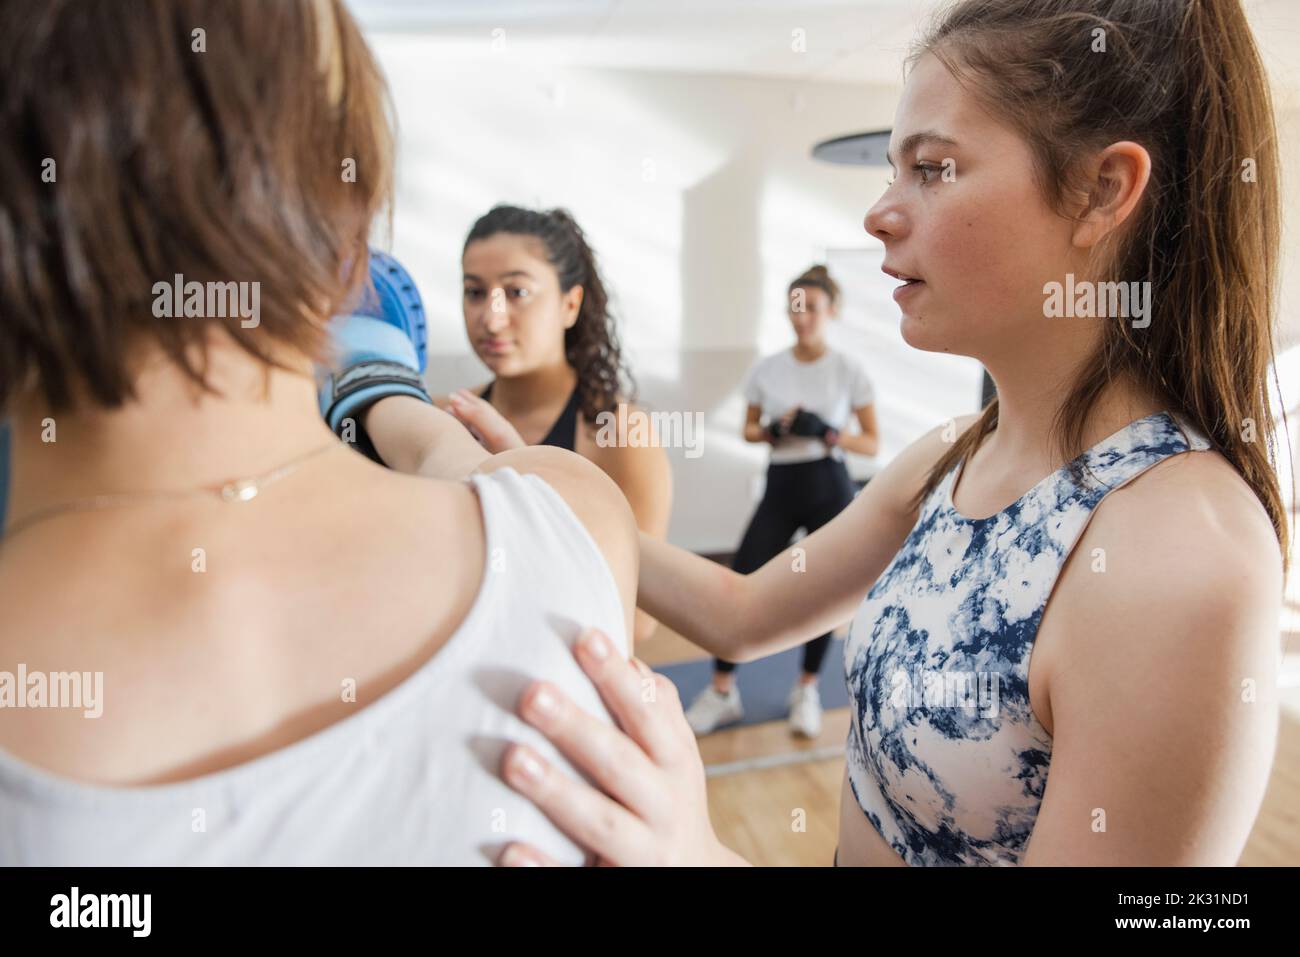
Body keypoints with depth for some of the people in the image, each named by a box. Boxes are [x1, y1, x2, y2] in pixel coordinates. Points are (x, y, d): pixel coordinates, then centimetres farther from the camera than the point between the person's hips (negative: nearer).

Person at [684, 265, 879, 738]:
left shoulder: (849, 370, -4)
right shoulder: (766, 369, 2)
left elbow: (873, 443, -1)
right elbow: (749, 430, 12)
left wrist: (827, 433, -18)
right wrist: (775, 430, -10)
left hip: (830, 489, -1)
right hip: (780, 489, 2)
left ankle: (806, 690, 26)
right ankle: (722, 692, 10)